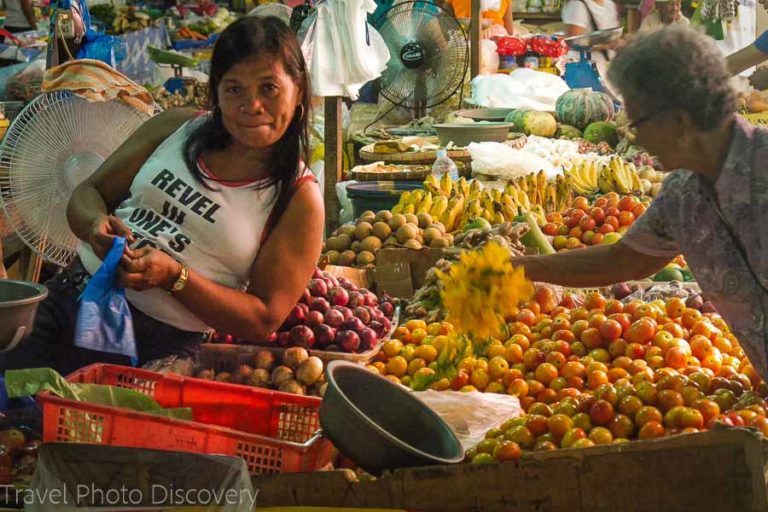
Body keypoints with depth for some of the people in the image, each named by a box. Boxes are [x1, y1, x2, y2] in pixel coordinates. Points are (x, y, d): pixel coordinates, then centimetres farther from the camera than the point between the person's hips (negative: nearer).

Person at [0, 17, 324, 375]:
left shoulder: (299, 199, -6)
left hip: (158, 349, -3)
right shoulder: (177, 127, 5)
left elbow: (264, 319, -7)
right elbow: (88, 193, 12)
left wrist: (174, 276, -19)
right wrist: (96, 224, -12)